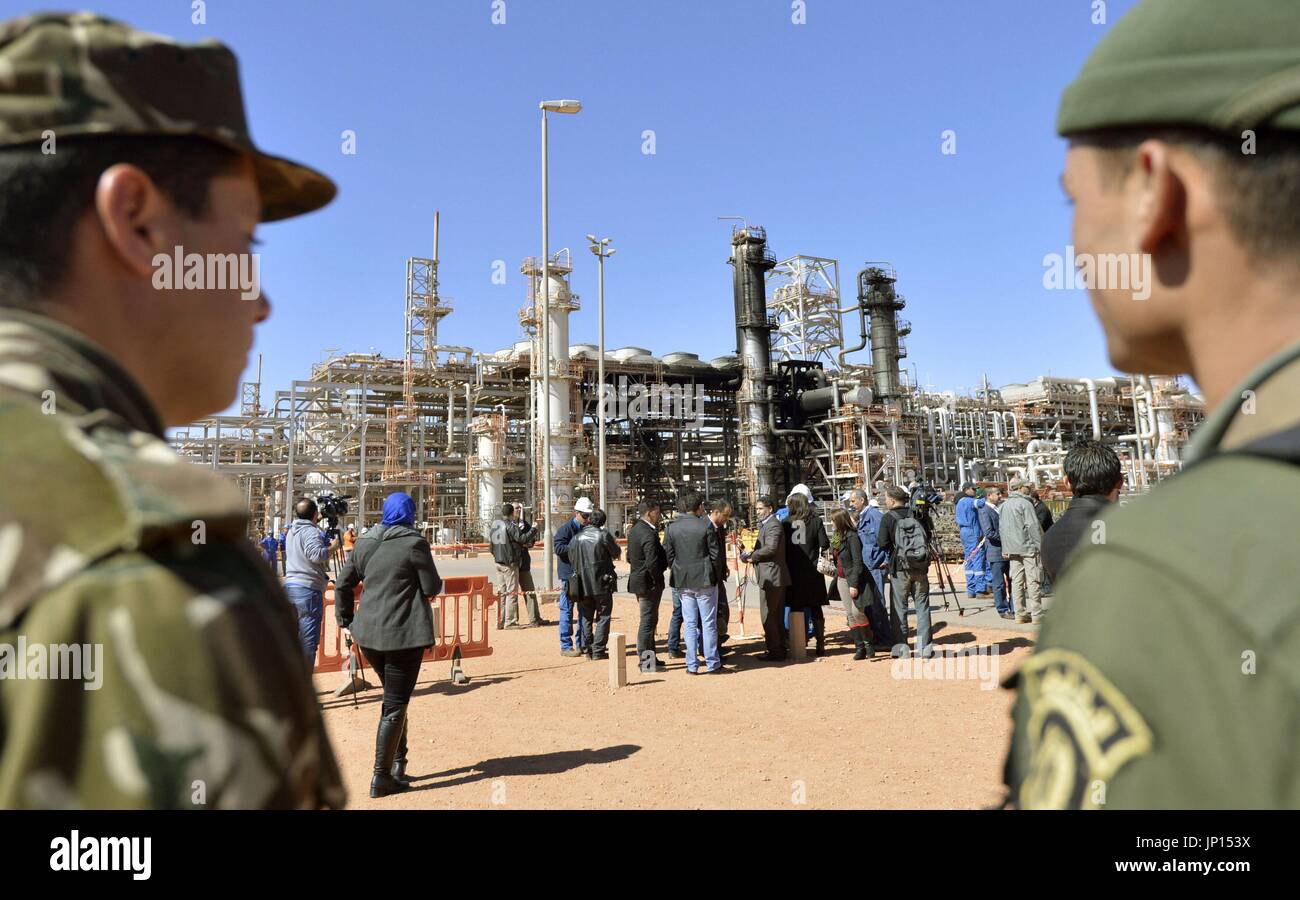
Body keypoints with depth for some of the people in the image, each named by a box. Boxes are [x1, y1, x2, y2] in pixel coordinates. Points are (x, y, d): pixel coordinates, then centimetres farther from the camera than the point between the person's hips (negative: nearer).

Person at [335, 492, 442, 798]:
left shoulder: (365, 543, 9)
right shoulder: (414, 543, -10)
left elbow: (343, 584, 13)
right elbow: (432, 588, -8)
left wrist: (345, 621, 19)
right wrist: (437, 584, 14)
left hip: (367, 633, 7)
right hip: (403, 634, -7)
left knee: (393, 698, 21)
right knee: (395, 705, 2)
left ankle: (397, 764, 25)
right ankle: (381, 778, 5)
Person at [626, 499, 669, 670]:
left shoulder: (634, 530, 9)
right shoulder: (648, 534, -22)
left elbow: (629, 557, 16)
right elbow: (653, 563, -27)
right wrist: (657, 580, -13)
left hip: (637, 579, 10)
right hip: (649, 583, -10)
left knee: (649, 620, 19)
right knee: (648, 620, -1)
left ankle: (649, 657, 28)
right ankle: (645, 661, 7)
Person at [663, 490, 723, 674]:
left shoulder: (671, 527, -1)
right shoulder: (706, 525, -10)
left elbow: (668, 555, 1)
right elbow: (715, 553, -6)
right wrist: (713, 575, 9)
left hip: (683, 582, 3)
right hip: (705, 580, -3)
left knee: (690, 624, 10)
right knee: (709, 624, 6)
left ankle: (692, 664, 12)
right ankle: (712, 663, 11)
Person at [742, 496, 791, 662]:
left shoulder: (773, 525, -13)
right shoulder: (766, 524, 19)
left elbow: (770, 548, -24)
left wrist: (752, 556, -13)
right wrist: (752, 554, 3)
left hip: (772, 576, -11)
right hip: (770, 576, 11)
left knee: (768, 616, -5)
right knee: (776, 615, 15)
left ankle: (775, 651, 1)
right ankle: (779, 649, 23)